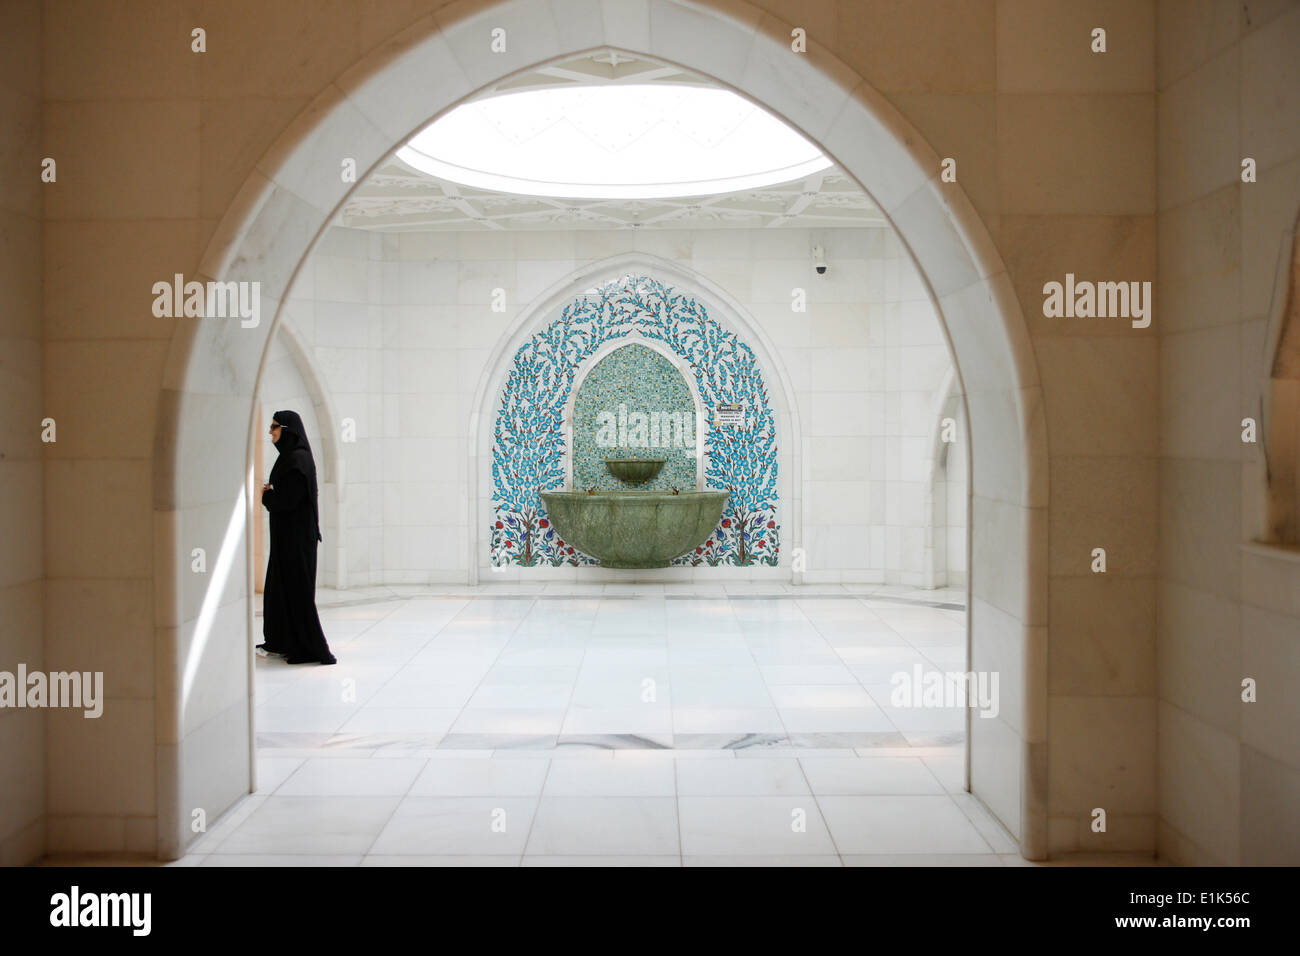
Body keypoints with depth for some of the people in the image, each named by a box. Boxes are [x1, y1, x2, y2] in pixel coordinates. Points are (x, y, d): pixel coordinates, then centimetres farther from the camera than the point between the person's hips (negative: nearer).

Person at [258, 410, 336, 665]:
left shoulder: (297, 459, -18)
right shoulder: (289, 456, 13)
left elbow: (287, 500, -23)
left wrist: (267, 495, -6)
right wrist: (270, 493, 2)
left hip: (295, 535, -10)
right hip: (286, 533, 10)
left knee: (297, 589, -6)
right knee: (279, 585, 16)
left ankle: (311, 649, -1)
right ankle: (282, 642, 27)